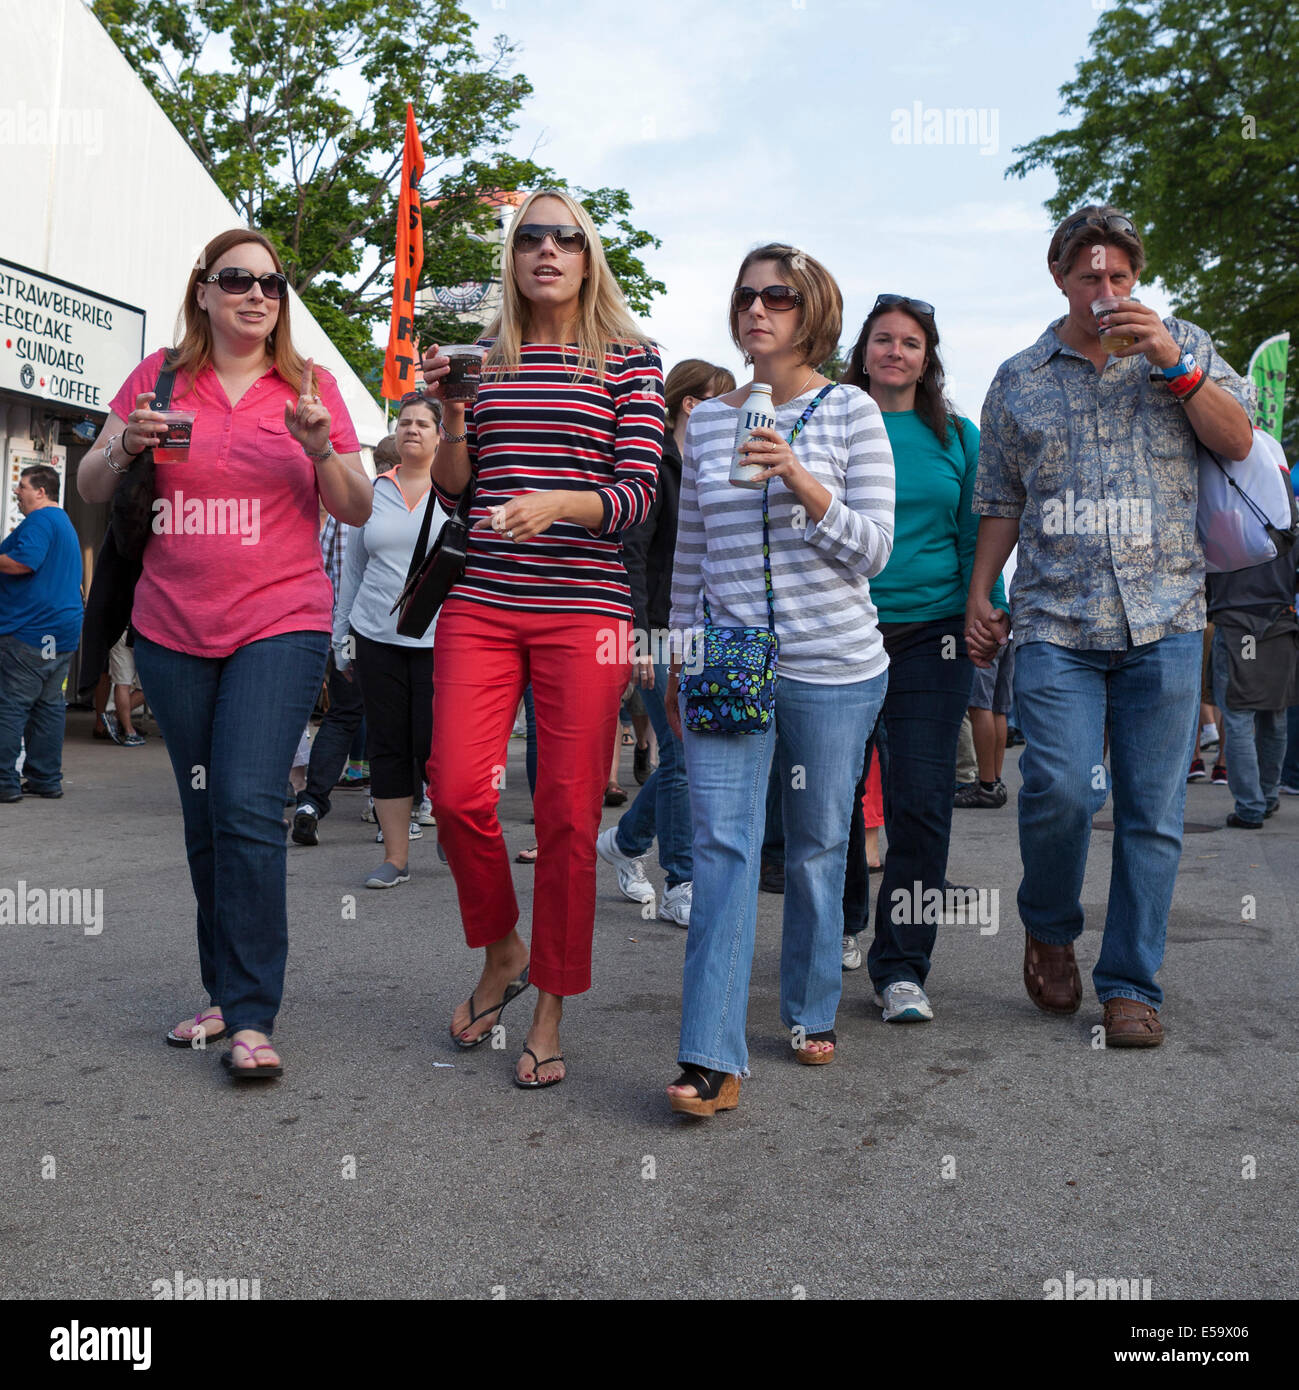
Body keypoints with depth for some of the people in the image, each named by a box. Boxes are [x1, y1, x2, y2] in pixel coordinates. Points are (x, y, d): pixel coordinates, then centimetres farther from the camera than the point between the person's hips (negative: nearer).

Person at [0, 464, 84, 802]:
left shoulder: (39, 520, -11)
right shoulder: (66, 523, 22)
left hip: (29, 631, -10)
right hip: (63, 632, 10)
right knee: (49, 705, 10)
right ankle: (46, 779, 13)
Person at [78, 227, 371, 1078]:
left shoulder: (309, 386, 5)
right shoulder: (159, 377, 8)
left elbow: (358, 511, 4)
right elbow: (92, 490, 10)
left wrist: (321, 449, -15)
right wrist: (126, 445, -11)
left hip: (279, 626, -3)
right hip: (173, 630, 3)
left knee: (248, 806, -15)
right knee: (204, 815, 9)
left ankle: (253, 1018, -10)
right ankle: (226, 992, 22)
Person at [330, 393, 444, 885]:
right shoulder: (372, 492, 11)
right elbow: (352, 571, 15)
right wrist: (341, 639, 13)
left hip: (440, 639, -3)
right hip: (377, 639, 3)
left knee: (432, 745, -7)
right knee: (387, 747, 5)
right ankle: (396, 857, 13)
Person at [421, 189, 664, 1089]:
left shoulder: (631, 358, 6)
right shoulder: (487, 356, 14)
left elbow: (639, 493, -4)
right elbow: (453, 488, 15)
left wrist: (556, 505, -21)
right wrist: (449, 411, -2)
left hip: (584, 607, -2)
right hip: (482, 603, 3)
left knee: (569, 812, -1)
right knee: (457, 790, -7)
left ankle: (552, 1014, 14)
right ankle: (503, 952, 22)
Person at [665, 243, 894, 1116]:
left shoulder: (851, 413, 1)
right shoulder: (708, 421, 10)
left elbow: (873, 550, -5)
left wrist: (801, 483, -19)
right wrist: (678, 661, 15)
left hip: (833, 665, -1)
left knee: (818, 844, 9)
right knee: (723, 846, -8)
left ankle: (812, 1012, 29)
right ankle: (712, 1060, -8)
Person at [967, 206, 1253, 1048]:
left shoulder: (1180, 345, 14)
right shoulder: (1019, 379, 14)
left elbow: (1239, 441, 4)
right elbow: (1001, 502, 17)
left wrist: (1173, 364, -6)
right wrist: (979, 594, 9)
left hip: (1163, 616, 1)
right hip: (1055, 619, 0)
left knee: (1153, 812, 1)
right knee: (1058, 789, -14)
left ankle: (1131, 984, 13)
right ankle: (1050, 930, 15)